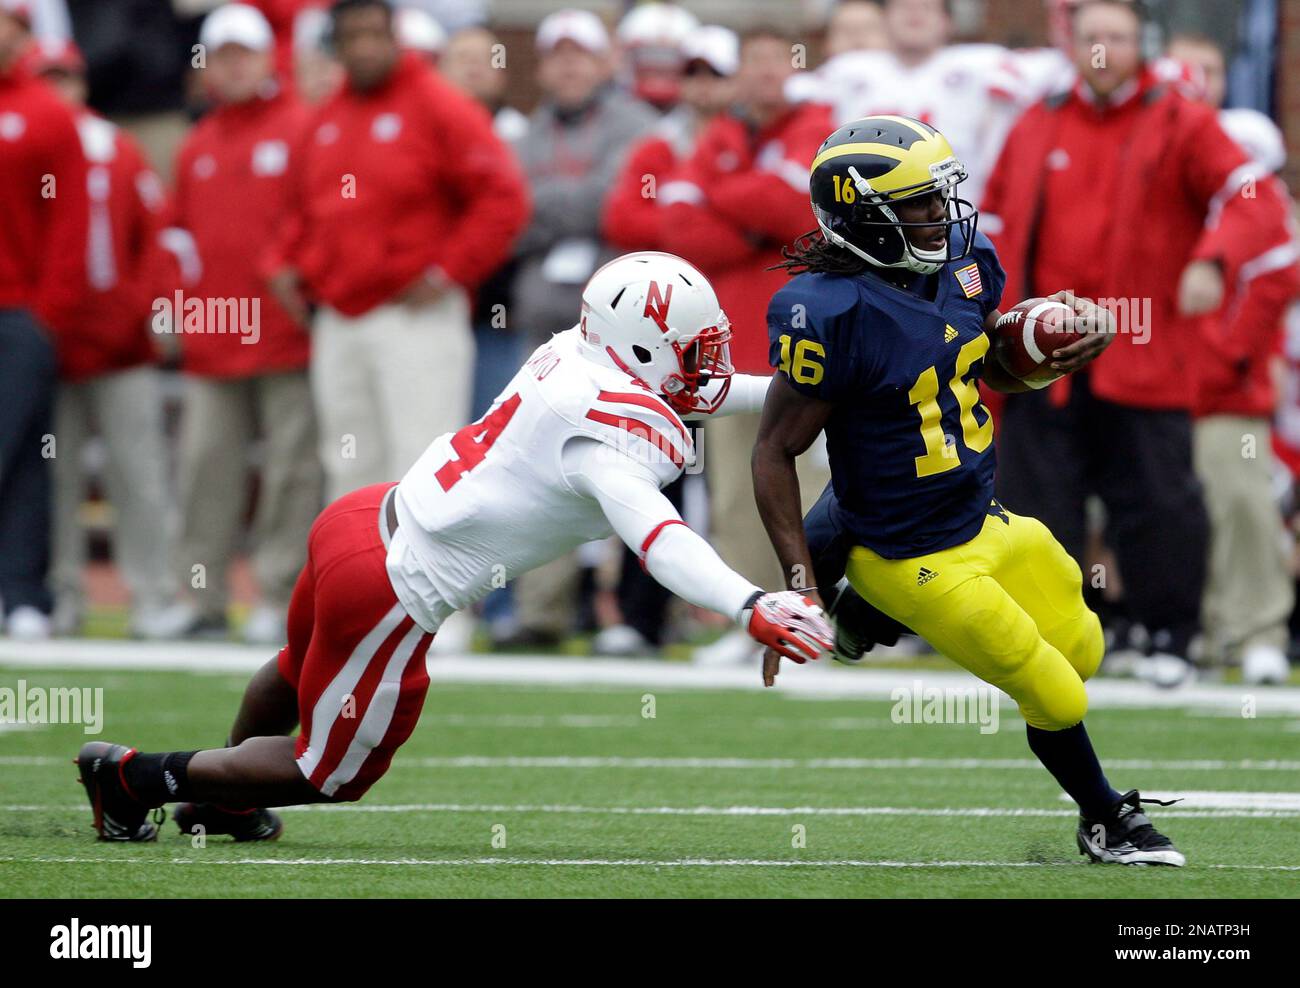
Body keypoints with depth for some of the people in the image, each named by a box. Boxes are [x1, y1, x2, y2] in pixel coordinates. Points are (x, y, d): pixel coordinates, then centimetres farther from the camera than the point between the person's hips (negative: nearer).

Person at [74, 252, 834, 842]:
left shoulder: (577, 354, 1)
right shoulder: (609, 436, -24)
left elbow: (681, 394, 21)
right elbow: (658, 541, -41)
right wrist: (751, 608, -52)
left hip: (361, 521, 9)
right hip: (388, 593, -9)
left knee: (301, 674, 38)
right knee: (332, 772, 14)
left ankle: (222, 801, 62)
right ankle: (133, 779, 21)